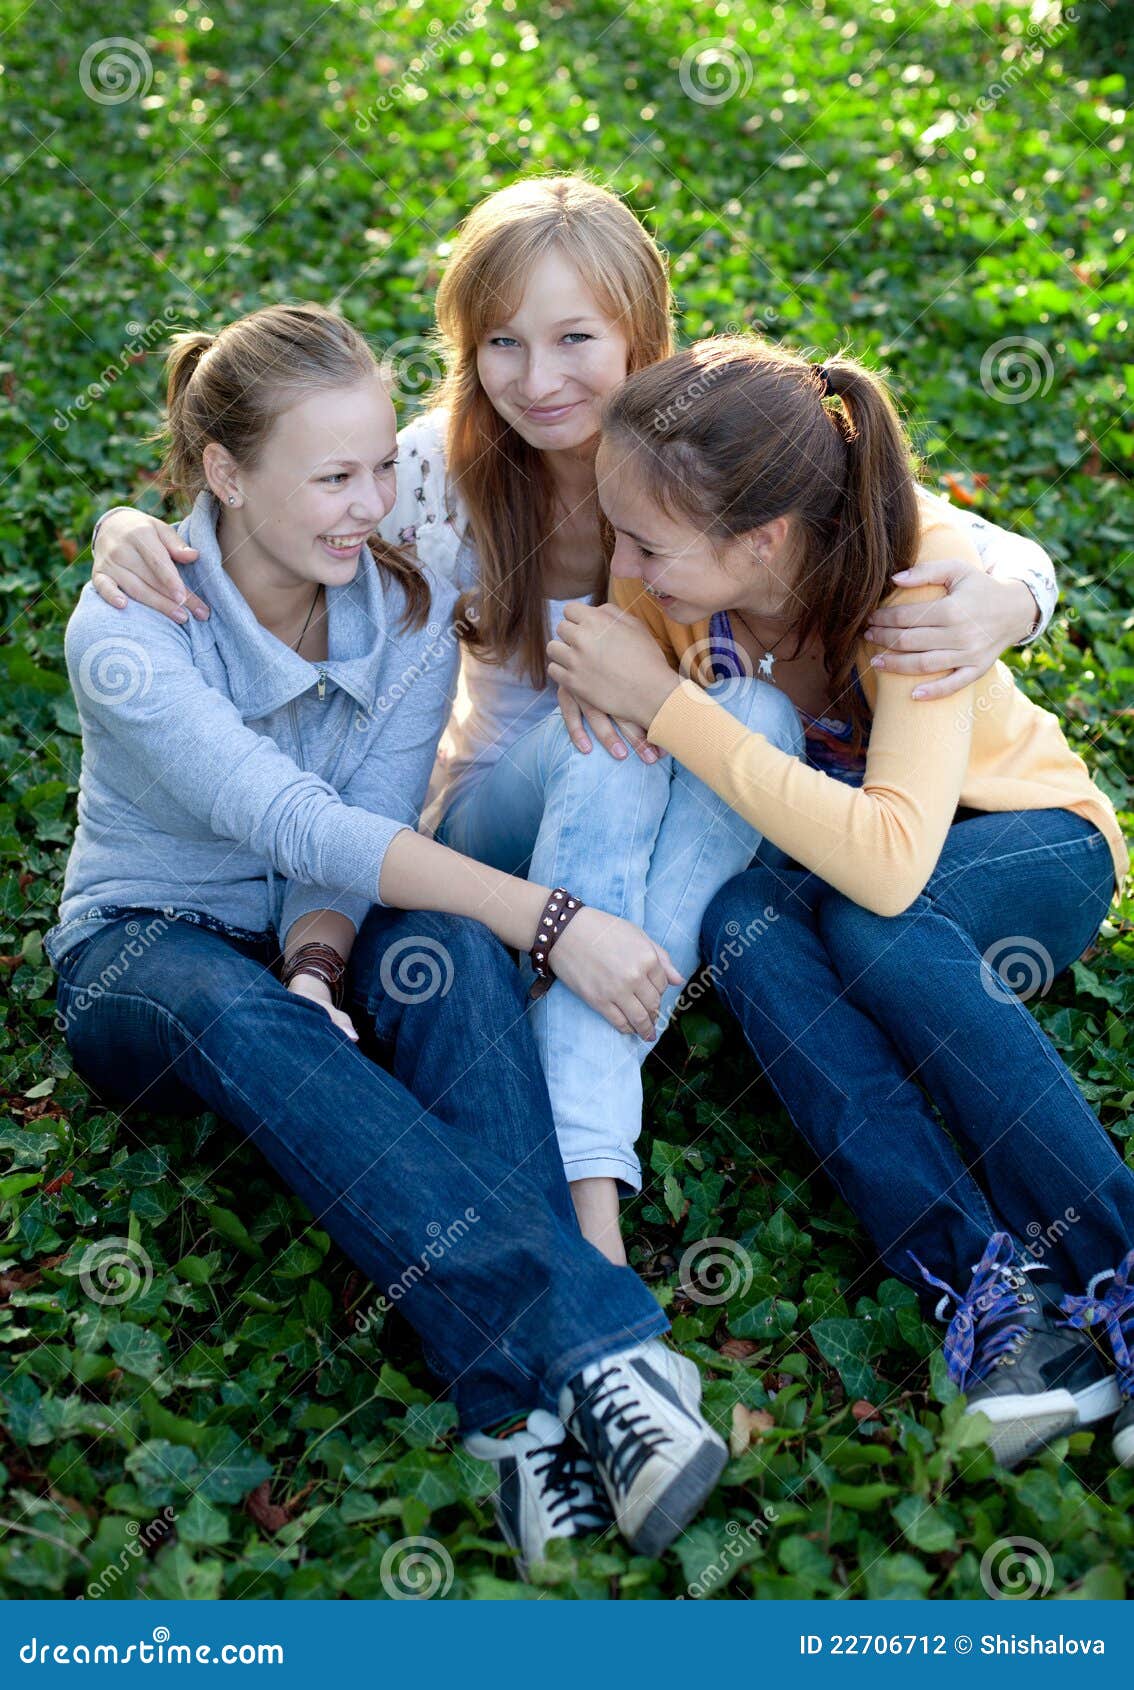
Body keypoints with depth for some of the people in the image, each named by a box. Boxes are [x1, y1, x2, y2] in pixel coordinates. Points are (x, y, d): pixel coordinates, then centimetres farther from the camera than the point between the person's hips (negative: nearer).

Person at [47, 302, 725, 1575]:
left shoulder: (407, 602, -8)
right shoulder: (129, 631, -22)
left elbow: (371, 824, -13)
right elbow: (295, 824, -33)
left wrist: (318, 961, -35)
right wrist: (548, 919, -39)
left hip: (328, 932, 3)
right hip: (147, 949, -3)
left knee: (449, 947, -34)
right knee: (236, 1015, -40)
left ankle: (533, 1402, -45)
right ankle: (593, 1340, -50)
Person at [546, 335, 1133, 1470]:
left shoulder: (925, 580, -32)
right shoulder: (672, 570, -19)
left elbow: (891, 866, -45)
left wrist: (666, 704, -42)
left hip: (1026, 843, -4)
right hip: (812, 848, 4)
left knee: (877, 928, -38)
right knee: (743, 924, -31)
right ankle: (986, 1287, -34)